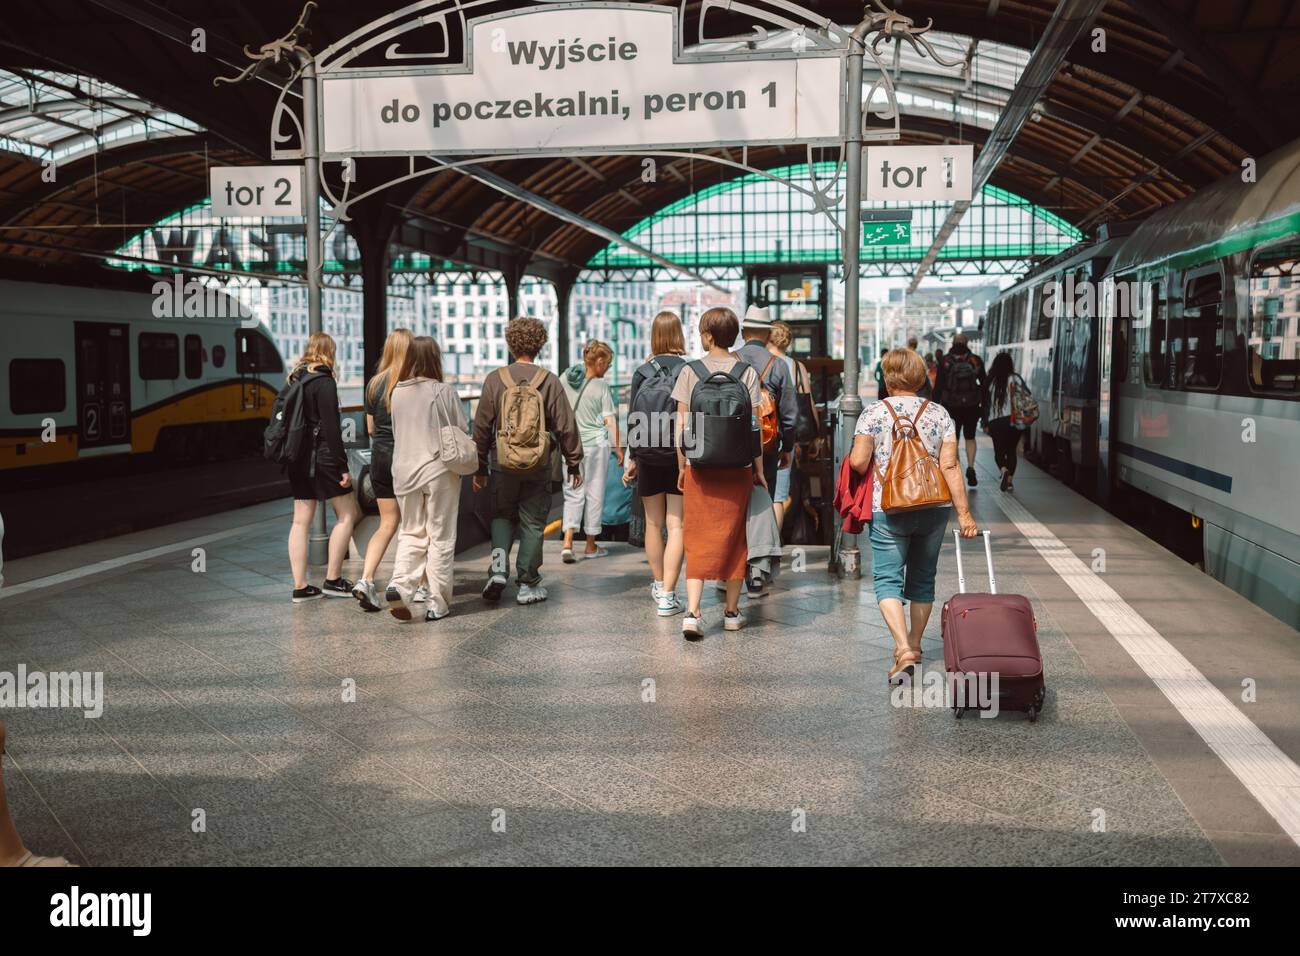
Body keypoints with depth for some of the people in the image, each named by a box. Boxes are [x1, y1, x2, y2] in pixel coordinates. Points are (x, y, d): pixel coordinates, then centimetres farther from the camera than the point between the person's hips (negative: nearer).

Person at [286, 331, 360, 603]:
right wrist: (343, 466, -14)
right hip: (321, 457, -8)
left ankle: (300, 586, 8)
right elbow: (331, 427, -16)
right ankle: (333, 579, 4)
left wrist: (293, 456, 19)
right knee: (348, 514, 4)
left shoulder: (296, 379, 12)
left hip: (298, 458, 8)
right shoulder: (324, 381, -11)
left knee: (301, 521, 7)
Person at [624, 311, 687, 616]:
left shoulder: (642, 372, -1)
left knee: (653, 524, 16)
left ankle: (659, 585, 30)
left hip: (649, 456, 2)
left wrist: (632, 459, 8)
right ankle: (668, 595, -6)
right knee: (676, 526, -1)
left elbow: (633, 419, 0)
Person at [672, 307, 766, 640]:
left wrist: (681, 467, 8)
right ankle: (732, 611, 20)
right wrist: (759, 469, 6)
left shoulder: (689, 371, -1)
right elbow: (754, 425, -2)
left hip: (699, 465, 0)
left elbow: (681, 425, -1)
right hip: (737, 467, 1)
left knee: (698, 538, 3)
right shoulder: (747, 372, -1)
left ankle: (692, 612, -10)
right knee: (735, 537, 11)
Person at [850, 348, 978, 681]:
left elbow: (858, 461, -11)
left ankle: (904, 650, -16)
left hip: (889, 509, -3)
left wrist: (873, 472, 12)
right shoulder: (938, 413, 2)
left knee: (887, 579, 1)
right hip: (934, 508, 3)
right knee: (923, 578, 17)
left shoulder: (873, 412, -5)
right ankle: (914, 645, 29)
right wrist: (964, 513, -2)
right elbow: (950, 466, -4)